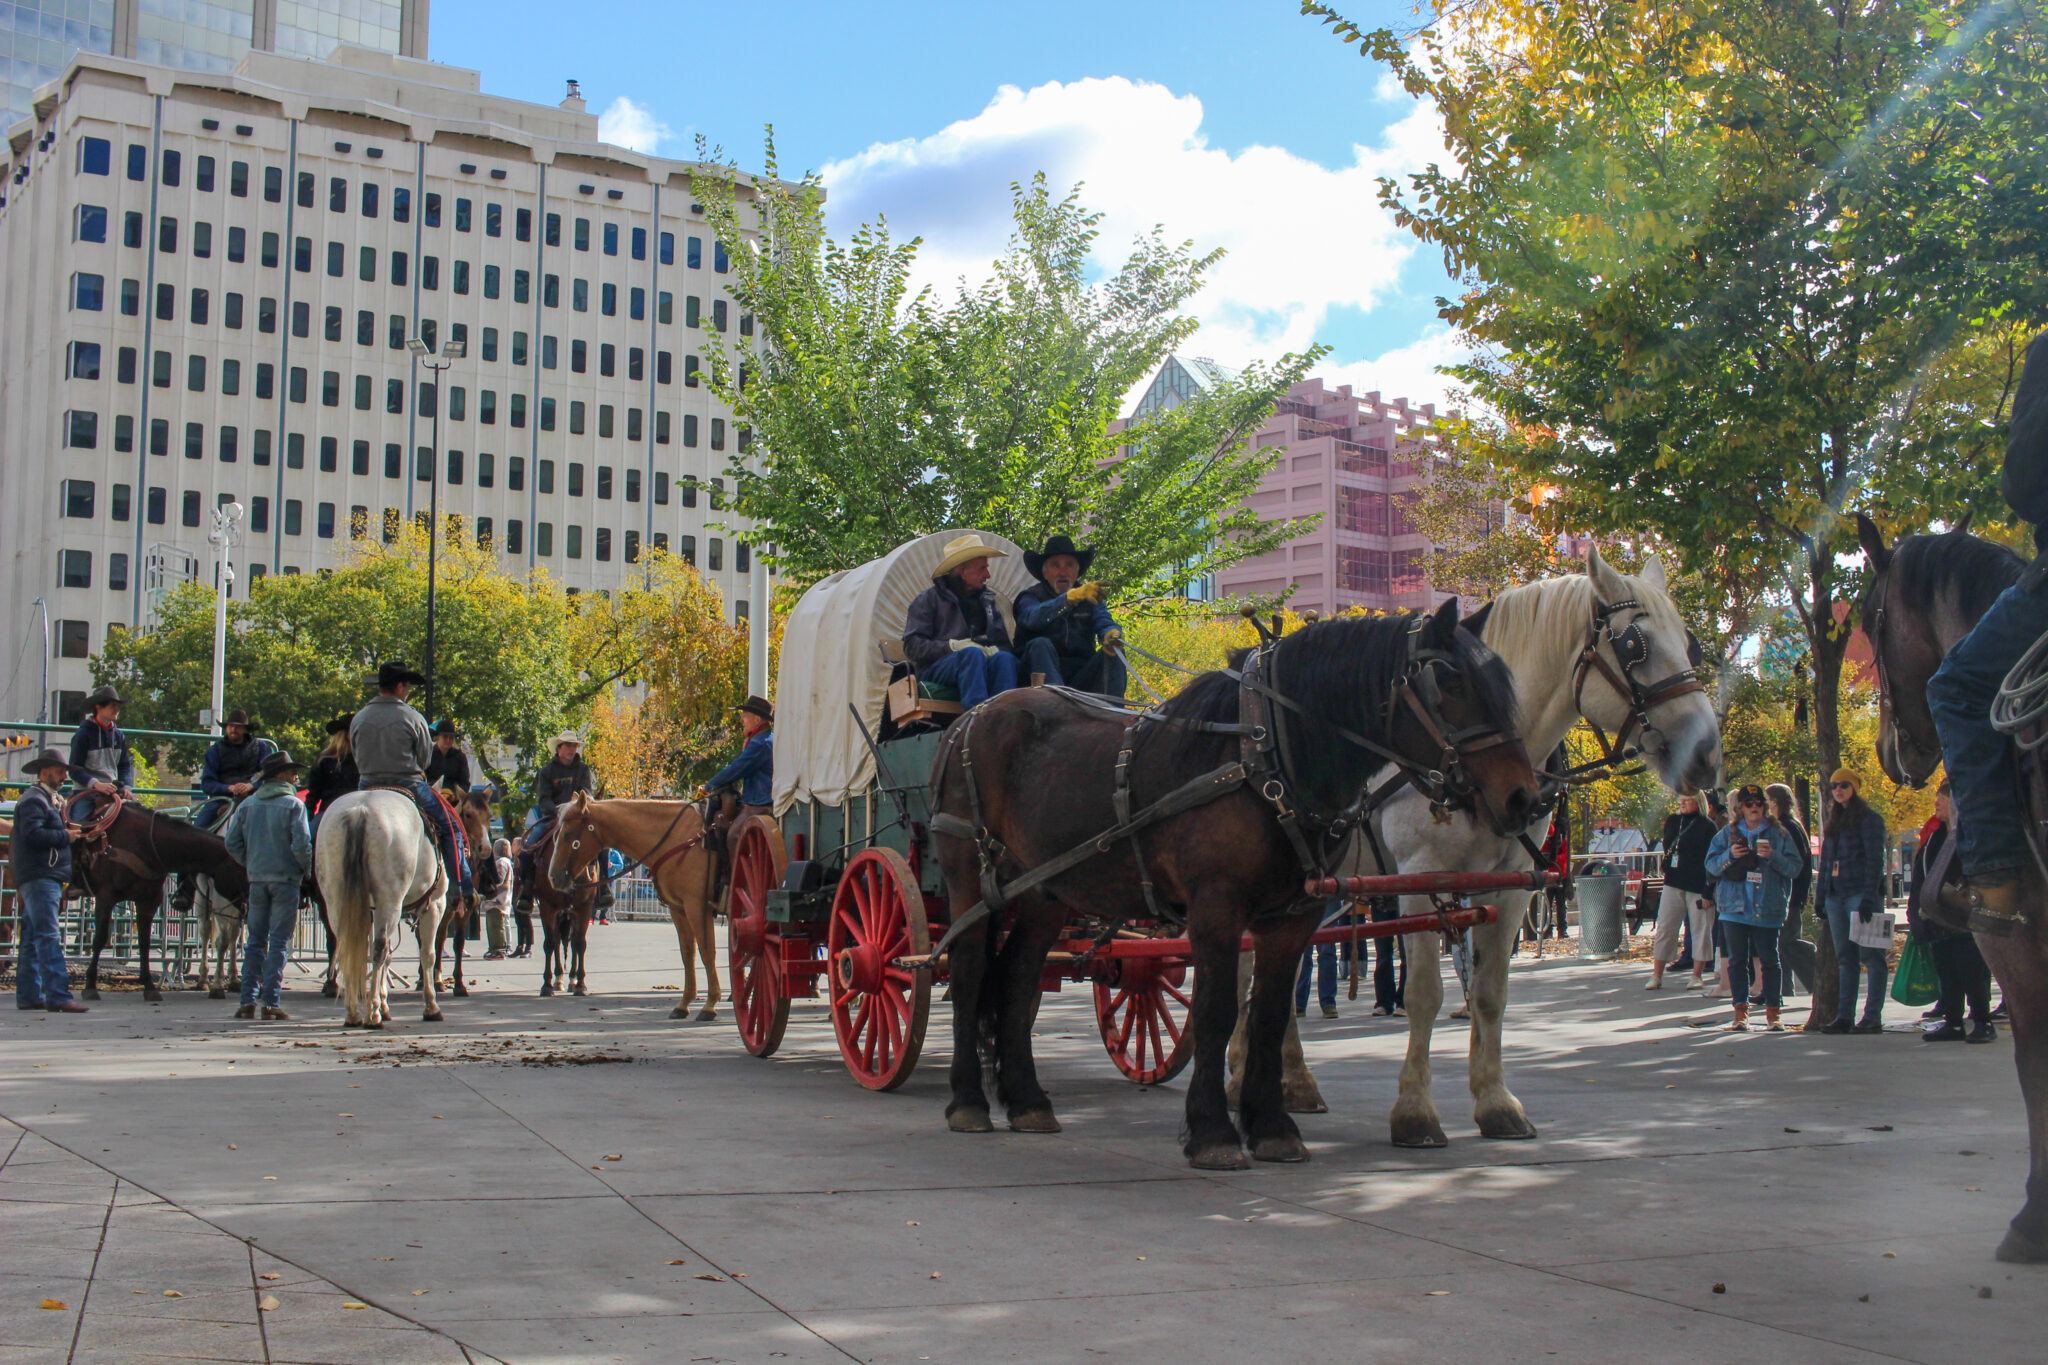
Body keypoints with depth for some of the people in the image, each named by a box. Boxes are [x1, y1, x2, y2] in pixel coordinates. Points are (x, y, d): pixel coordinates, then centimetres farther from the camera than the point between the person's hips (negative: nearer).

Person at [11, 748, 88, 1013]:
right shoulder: (33, 800, -10)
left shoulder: (46, 800, 22)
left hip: (44, 879, 11)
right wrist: (66, 836, -16)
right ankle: (58, 996, -21)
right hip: (39, 878, -11)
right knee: (48, 937, -15)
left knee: (32, 939, 12)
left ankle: (28, 995, 15)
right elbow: (33, 834, -23)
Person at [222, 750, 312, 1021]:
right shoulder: (294, 805, -8)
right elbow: (301, 845, -16)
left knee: (255, 941, 12)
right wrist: (306, 869, 0)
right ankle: (271, 1002, -3)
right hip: (286, 879, -4)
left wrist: (249, 864, 16)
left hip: (257, 879, 4)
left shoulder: (247, 805, 7)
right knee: (279, 942, 0)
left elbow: (232, 842, 5)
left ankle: (248, 1001, 9)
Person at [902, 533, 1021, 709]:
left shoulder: (988, 602, 26)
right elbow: (912, 646, 2)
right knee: (972, 654, -36)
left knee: (1005, 658, -30)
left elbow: (1005, 644, 20)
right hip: (935, 671, -4)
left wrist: (994, 650, -7)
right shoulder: (929, 599, 11)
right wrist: (952, 646, -12)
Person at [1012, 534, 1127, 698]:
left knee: (1113, 652, -18)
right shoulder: (1030, 597, 5)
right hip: (1044, 674, -3)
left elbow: (1105, 623, -1)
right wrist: (1071, 597, -36)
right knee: (1040, 645, -30)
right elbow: (1034, 617, -20)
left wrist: (1111, 634, -28)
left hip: (1081, 677, 3)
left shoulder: (1090, 598, 17)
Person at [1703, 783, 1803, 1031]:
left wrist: (1773, 856, -16)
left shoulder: (1778, 834, 6)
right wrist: (1729, 855, -12)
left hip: (1767, 909, -1)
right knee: (1737, 960, 3)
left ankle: (1772, 1012, 7)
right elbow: (1711, 866, 6)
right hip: (1735, 906, 1)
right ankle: (1741, 1011, 8)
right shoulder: (1728, 833, 10)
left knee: (1769, 960, 1)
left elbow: (1794, 867, 1)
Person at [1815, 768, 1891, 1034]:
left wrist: (1869, 897, -19)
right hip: (1835, 897, 7)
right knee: (1845, 958, 7)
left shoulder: (1869, 819, -3)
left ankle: (1873, 1017, -6)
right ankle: (1844, 1017, 7)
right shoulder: (1832, 822, 19)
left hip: (1861, 895, -7)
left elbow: (1874, 860, -10)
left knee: (1870, 956, -6)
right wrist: (1821, 898, 15)